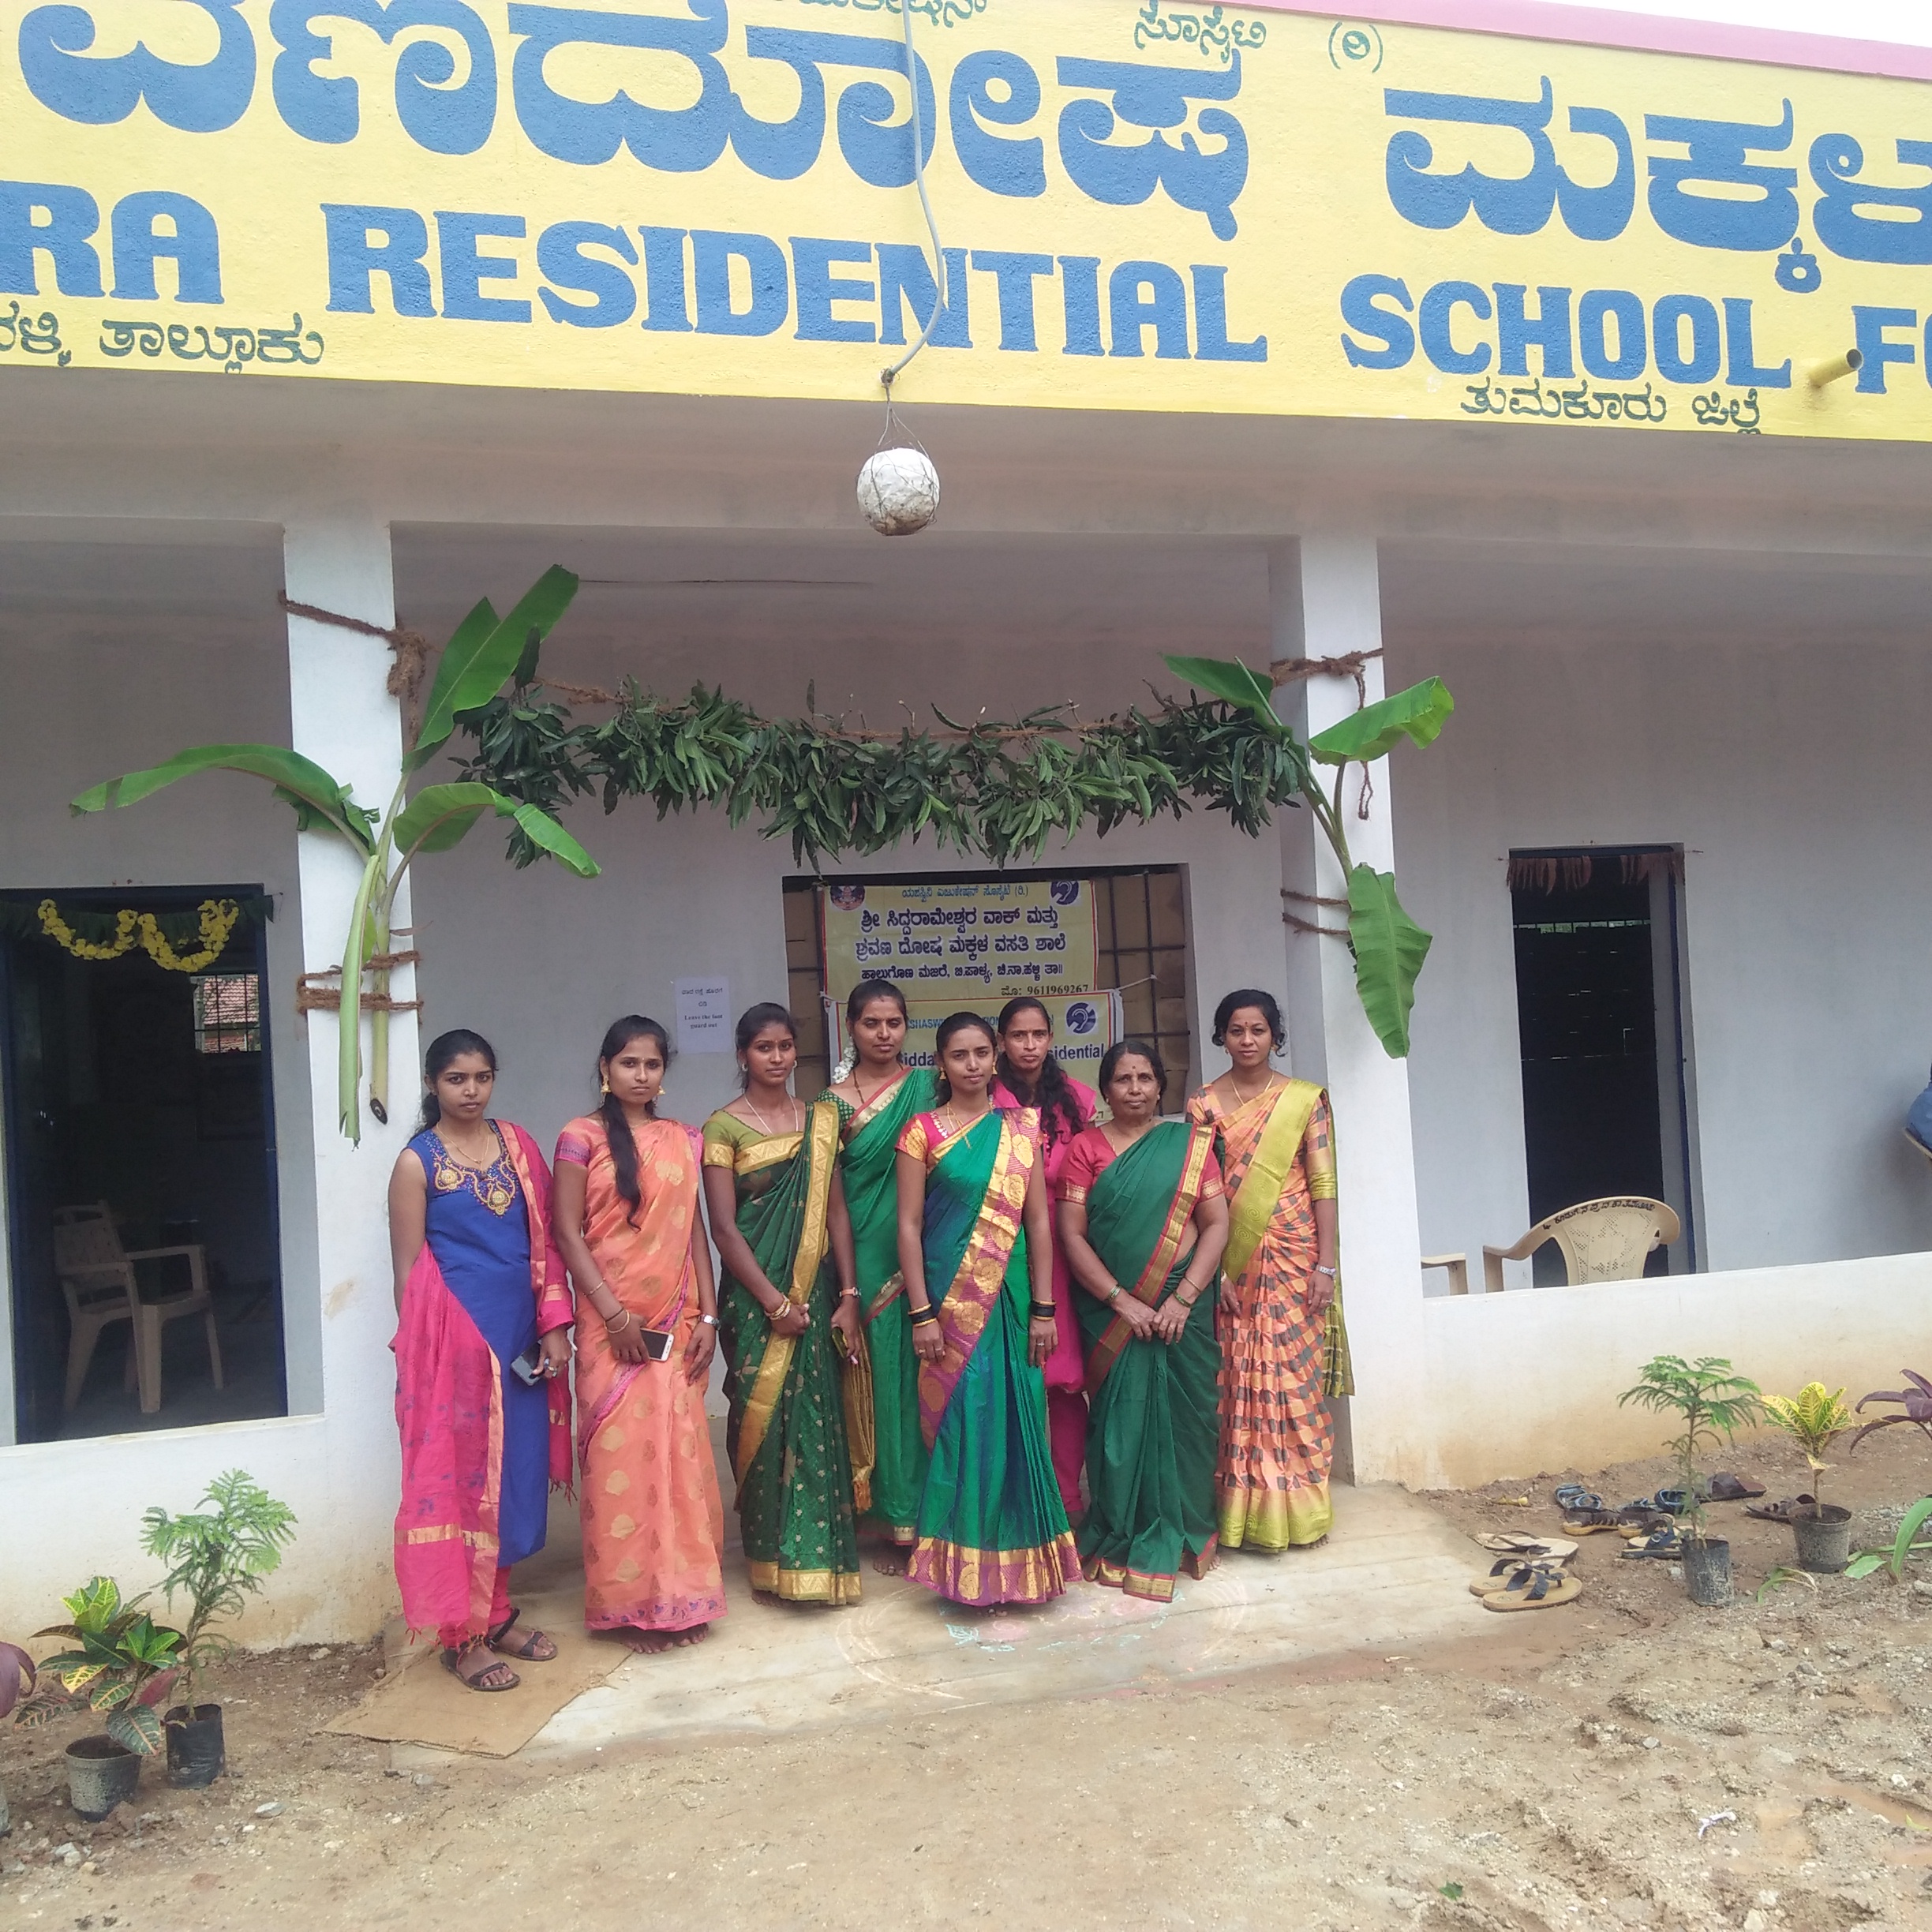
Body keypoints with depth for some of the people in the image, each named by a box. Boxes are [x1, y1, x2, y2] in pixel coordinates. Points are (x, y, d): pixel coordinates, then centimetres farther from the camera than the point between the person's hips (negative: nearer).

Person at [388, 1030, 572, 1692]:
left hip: (519, 1337, 5)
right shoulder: (418, 1161, -4)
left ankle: (496, 1615, 26)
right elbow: (408, 1266, -3)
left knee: (514, 1475, 11)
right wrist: (419, 1348, -5)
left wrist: (553, 1326, 3)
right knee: (457, 1476, 2)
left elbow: (544, 1241, 8)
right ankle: (461, 1635, 13)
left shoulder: (517, 1145, 8)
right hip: (455, 1337, -5)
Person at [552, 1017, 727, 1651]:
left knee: (682, 1456, 5)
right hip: (613, 1324, -4)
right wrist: (614, 1314, -13)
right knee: (622, 1456, -1)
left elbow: (694, 1230, 10)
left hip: (678, 1320, 4)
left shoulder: (680, 1140, 10)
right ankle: (630, 1603, 11)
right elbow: (568, 1232, -6)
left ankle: (682, 1595, 17)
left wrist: (708, 1316, 2)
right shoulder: (582, 1137, -2)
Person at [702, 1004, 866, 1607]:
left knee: (817, 1421, 5)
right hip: (755, 1296, -3)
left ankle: (816, 1554, 17)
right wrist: (774, 1302, -13)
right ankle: (773, 1556, 17)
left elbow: (836, 1212, 5)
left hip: (817, 1291, 3)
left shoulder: (820, 1119, 7)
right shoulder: (723, 1127, -4)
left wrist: (847, 1295, -2)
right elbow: (724, 1227, -8)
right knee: (763, 1420, 3)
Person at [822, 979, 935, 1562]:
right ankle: (893, 1519, 14)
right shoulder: (834, 1101, 5)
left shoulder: (925, 1086, 4)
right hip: (865, 1255, 0)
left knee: (920, 1373, 2)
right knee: (880, 1373, 3)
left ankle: (927, 1513, 14)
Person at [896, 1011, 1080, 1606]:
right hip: (950, 1299, -2)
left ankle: (1019, 1559, 21)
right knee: (962, 1425, 1)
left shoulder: (1021, 1128, 6)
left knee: (1016, 1425, 6)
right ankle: (967, 1565, 15)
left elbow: (1038, 1221, 4)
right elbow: (908, 1226, -3)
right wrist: (920, 1313, -9)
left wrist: (1043, 1308, -1)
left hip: (1010, 1297, 2)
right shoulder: (922, 1132, -1)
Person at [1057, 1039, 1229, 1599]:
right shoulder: (1086, 1148, 3)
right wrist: (1122, 1301, -12)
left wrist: (1183, 1298, -11)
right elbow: (1072, 1235, -3)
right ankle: (1123, 1541, 15)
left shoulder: (1189, 1143, 5)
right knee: (1120, 1421, 0)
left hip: (1182, 1307, 1)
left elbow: (1217, 1224, 0)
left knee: (1182, 1419, 5)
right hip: (1110, 1309, -1)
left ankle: (1181, 1537, 21)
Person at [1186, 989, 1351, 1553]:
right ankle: (1243, 1510, 12)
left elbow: (1323, 1183, 0)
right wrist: (1215, 1271, -8)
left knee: (1295, 1380, 2)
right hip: (1232, 1263, 0)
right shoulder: (1203, 1104, 3)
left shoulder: (1305, 1099, 3)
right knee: (1238, 1383, 3)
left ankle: (1297, 1509, 14)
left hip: (1294, 1258, 0)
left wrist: (1325, 1264, -6)